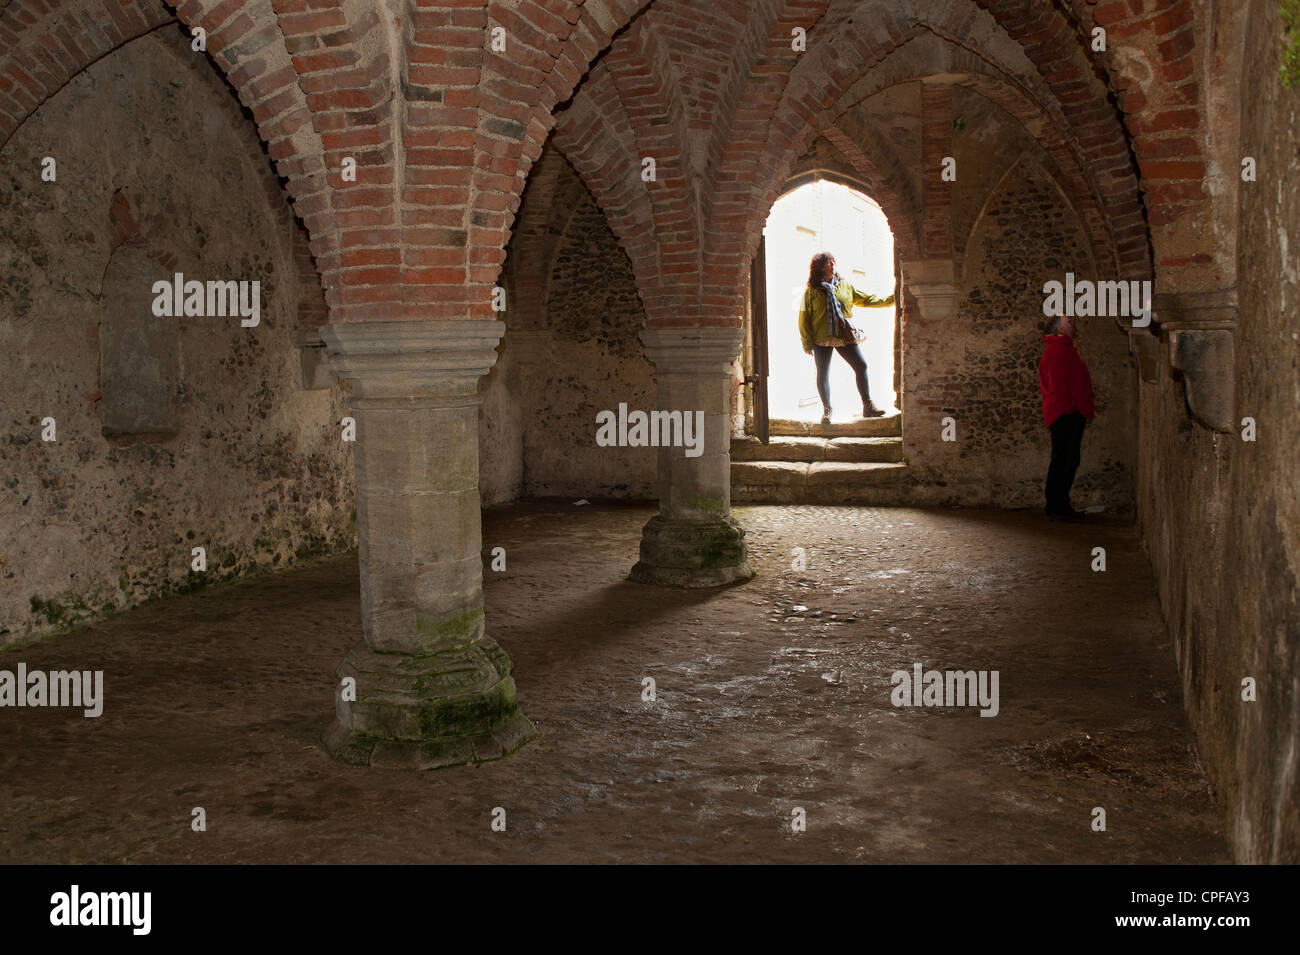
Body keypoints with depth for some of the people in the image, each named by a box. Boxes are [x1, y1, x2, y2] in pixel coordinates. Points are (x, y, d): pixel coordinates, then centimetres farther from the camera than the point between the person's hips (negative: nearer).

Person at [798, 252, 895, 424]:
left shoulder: (844, 286, 12)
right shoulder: (812, 291, 0)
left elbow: (864, 300, 20)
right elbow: (804, 318, 0)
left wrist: (890, 300, 14)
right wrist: (807, 343, -5)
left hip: (845, 337, 3)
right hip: (822, 338, -3)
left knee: (861, 366, -3)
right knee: (823, 374, -2)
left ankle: (868, 406, 5)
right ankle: (826, 410, 12)